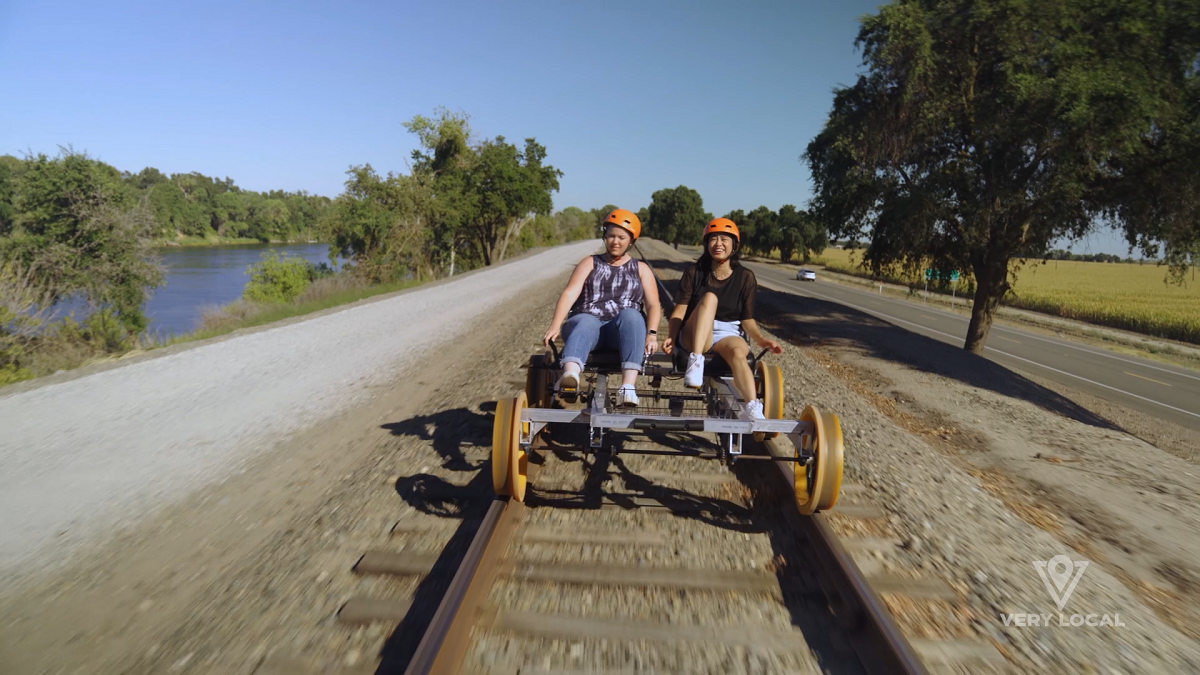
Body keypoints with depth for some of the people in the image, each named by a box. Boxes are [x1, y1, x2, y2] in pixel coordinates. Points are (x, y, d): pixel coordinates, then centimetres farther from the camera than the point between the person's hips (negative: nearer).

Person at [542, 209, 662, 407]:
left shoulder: (641, 270, 19)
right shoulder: (590, 263, 17)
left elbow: (653, 305, 6)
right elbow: (570, 293, 1)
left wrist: (652, 334, -14)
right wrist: (555, 325, -16)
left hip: (622, 332, 0)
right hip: (587, 322, 0)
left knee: (631, 315, -33)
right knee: (586, 322, -36)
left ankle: (628, 386, -49)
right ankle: (570, 375, -65)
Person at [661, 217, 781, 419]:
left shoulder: (745, 277, 4)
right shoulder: (694, 273, 2)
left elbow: (747, 320, 2)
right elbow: (679, 312, -5)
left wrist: (761, 340, -17)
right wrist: (671, 337, -23)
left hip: (729, 334, 1)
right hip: (694, 336, 0)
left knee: (738, 352, -37)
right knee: (709, 297, -29)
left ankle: (755, 412, -53)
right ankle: (695, 362, -41)